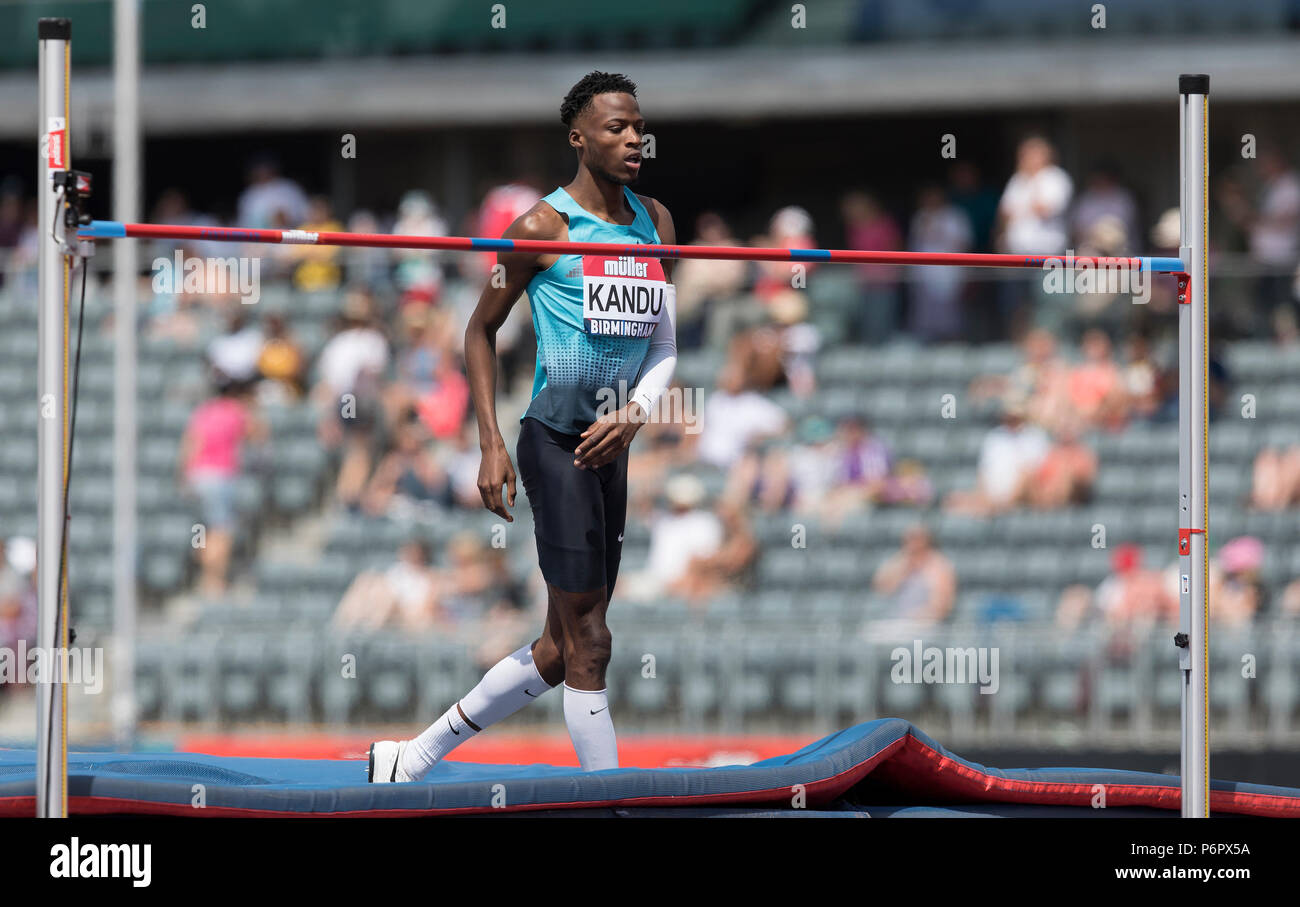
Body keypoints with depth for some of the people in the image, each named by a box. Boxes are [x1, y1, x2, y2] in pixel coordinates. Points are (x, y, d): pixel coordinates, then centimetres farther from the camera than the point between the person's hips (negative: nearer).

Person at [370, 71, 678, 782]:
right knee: (587, 644, -9)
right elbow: (481, 329, 1)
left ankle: (413, 758, 24)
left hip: (610, 448, 7)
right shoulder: (543, 228, -7)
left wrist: (635, 413, -7)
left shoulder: (656, 223, 11)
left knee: (558, 651, 12)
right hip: (554, 443, -7)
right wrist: (491, 444, -6)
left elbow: (664, 345, 13)